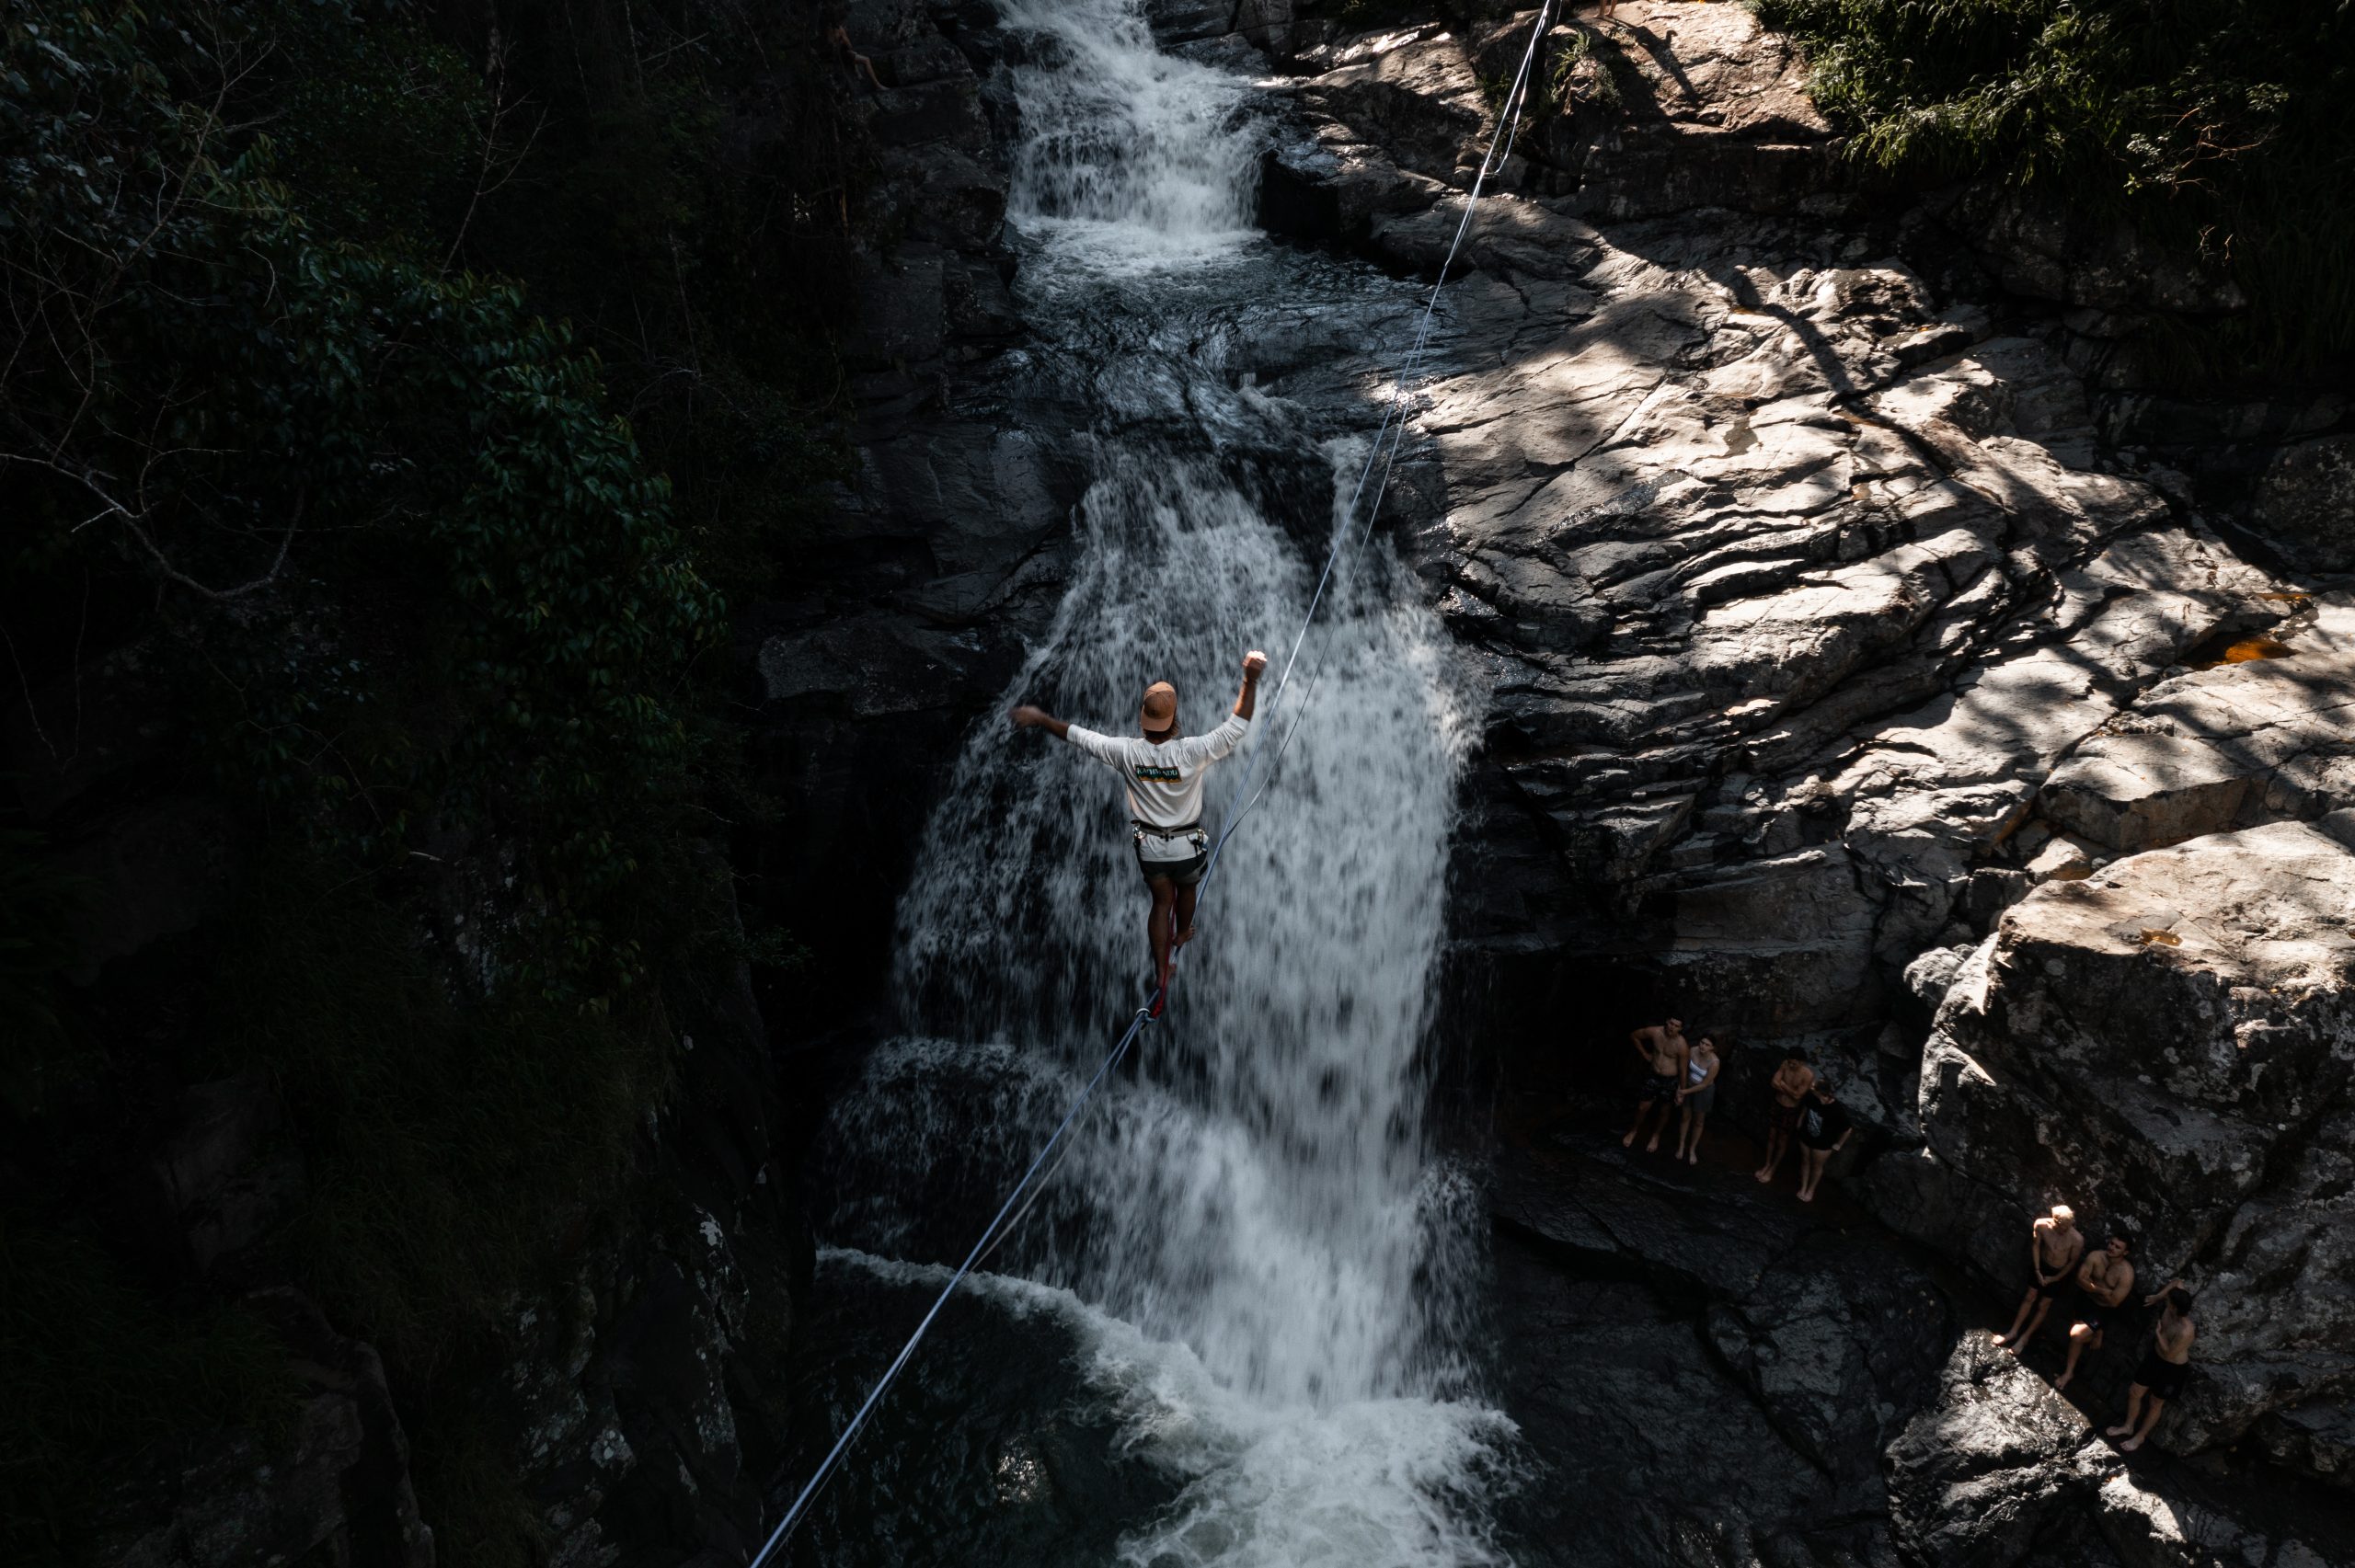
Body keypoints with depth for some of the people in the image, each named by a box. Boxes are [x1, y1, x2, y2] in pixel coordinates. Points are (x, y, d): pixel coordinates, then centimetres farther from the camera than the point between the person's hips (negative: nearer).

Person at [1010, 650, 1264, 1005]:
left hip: (1150, 847, 1)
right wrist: (1251, 681, -33)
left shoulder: (1126, 752, -24)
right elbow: (1238, 726, -29)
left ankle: (1161, 975, 17)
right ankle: (1181, 935, 59)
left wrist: (1041, 719, 4)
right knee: (1186, 889, 30)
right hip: (1189, 845, -1)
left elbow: (1078, 735, -10)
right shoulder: (1192, 752, -31)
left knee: (1161, 902, 20)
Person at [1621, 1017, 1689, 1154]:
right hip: (1653, 1076, 2)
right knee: (1642, 1108, 12)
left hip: (1670, 1081, -2)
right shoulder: (1655, 1032, -16)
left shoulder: (1681, 1045, -23)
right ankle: (1634, 1131, 39)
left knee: (1665, 1112, 17)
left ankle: (1656, 1136, 41)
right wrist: (1644, 1054, 4)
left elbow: (1682, 1069, -13)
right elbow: (1634, 1035, 2)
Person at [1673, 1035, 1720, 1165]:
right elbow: (1685, 1069, -6)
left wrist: (1685, 1092, -18)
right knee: (1685, 1117, 17)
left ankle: (1692, 1150, 36)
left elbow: (1704, 1084, -22)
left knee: (1698, 1121, 16)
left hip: (1703, 1092, -3)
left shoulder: (1714, 1062, -31)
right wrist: (1680, 1089, -9)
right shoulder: (1693, 1051, -20)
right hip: (1689, 1086, 3)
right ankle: (1681, 1146, 37)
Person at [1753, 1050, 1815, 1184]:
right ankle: (1767, 1165, 37)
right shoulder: (1785, 1064, -10)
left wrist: (1783, 1085, -14)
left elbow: (1797, 1095, -22)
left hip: (1791, 1111, -4)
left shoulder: (1808, 1075, -24)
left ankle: (1772, 1170, 29)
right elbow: (1775, 1083, -13)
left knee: (1782, 1142, 12)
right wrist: (1789, 1089, -23)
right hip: (1777, 1105, 4)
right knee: (1771, 1137, 18)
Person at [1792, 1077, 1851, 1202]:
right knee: (1805, 1161, 22)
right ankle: (1803, 1187, 44)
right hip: (1806, 1137, 4)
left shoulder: (1837, 1110, -33)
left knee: (1816, 1166, 19)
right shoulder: (1812, 1098, -20)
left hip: (1822, 1144, -4)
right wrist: (1800, 1123, 11)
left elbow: (1848, 1129, -19)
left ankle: (1811, 1190, 43)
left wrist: (1838, 1144, -8)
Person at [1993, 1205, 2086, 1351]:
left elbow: (2073, 1261, -15)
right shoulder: (2041, 1225, -28)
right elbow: (2036, 1245, -7)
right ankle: (2014, 1331, 32)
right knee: (2030, 1297, 17)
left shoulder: (2077, 1239, -34)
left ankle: (2025, 1337, 30)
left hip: (2059, 1273, -2)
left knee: (2043, 1305, 13)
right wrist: (2037, 1270, -6)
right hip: (2042, 1265, 2)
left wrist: (2054, 1278, -7)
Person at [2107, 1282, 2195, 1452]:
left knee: (2155, 1404, 18)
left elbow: (2169, 1353, -27)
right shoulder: (2177, 1302, -21)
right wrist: (2157, 1296, -8)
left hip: (2173, 1369, -7)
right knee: (2135, 1393, 21)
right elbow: (2178, 1282, -2)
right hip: (2155, 1357, 7)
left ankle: (2140, 1437, 41)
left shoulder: (2185, 1332, -39)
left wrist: (2159, 1333, -19)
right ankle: (2128, 1427, 45)